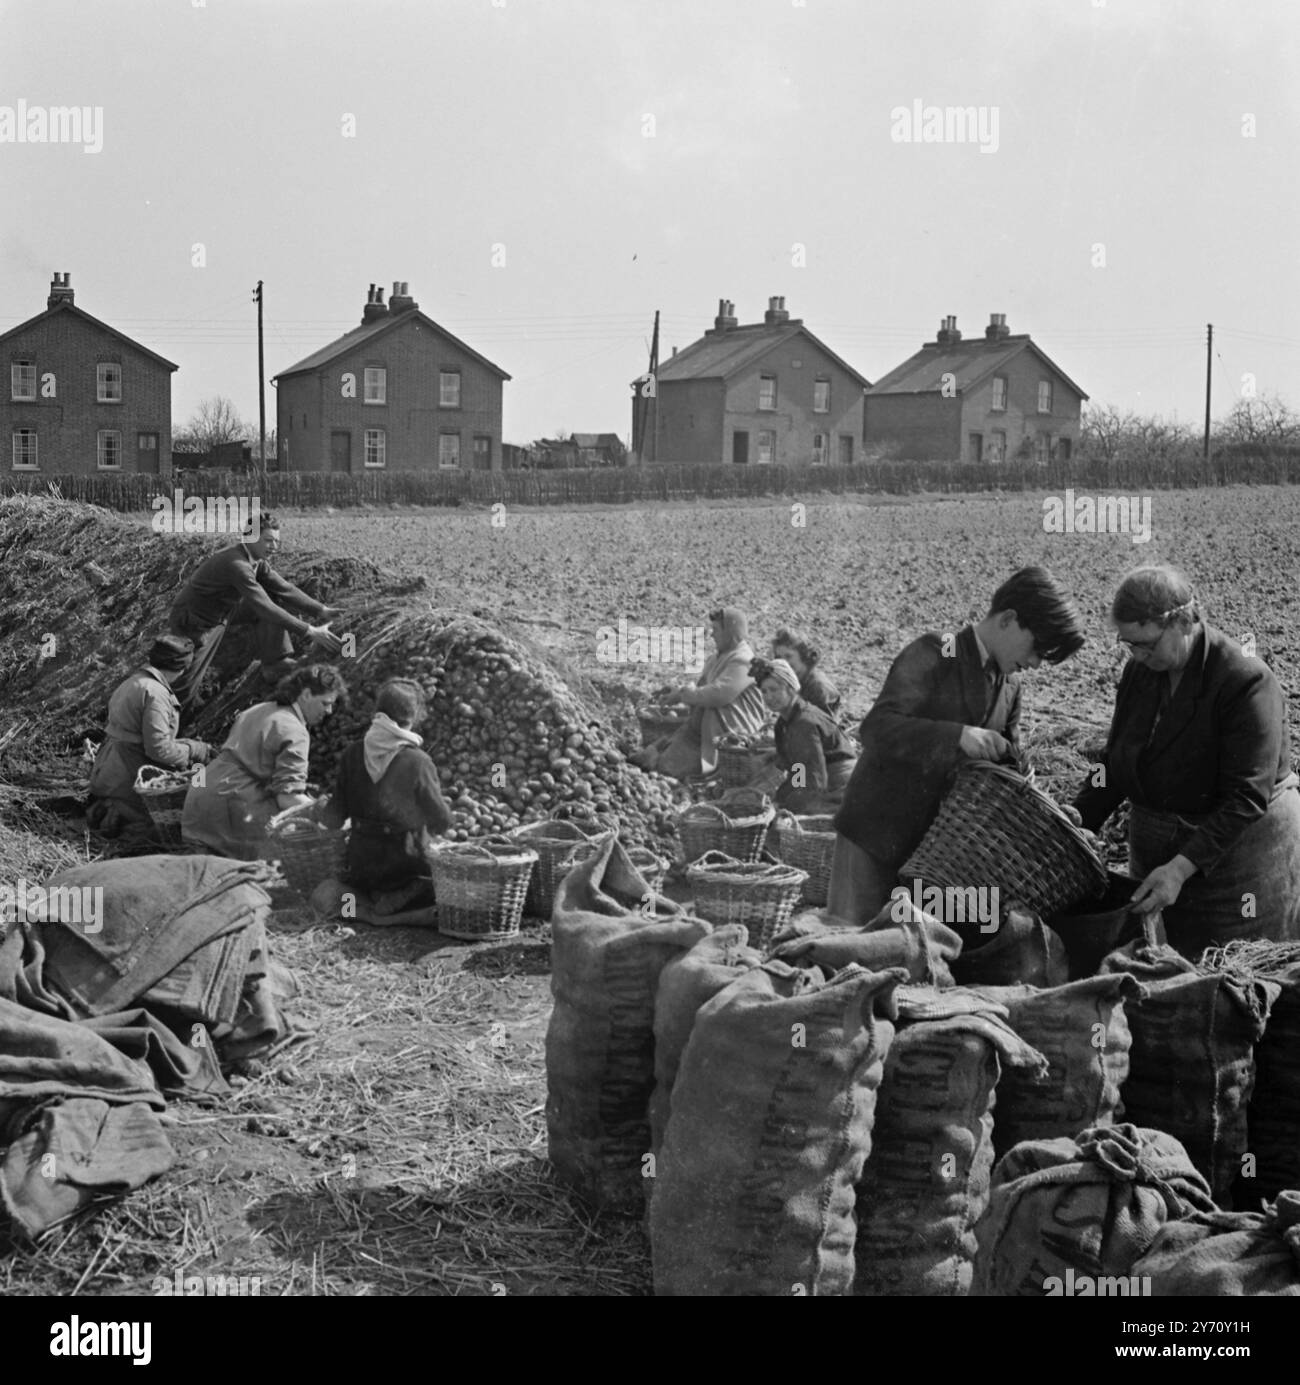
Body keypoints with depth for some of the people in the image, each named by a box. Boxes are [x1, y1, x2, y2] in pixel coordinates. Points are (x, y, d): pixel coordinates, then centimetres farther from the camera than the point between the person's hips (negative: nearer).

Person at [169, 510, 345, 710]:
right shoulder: (236, 564, -31)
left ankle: (275, 665, 3)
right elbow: (264, 608, -35)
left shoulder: (258, 561, -4)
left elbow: (285, 588, 1)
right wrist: (309, 631, -36)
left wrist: (320, 609, -11)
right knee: (185, 693, -13)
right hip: (194, 624, -9)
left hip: (220, 617, 9)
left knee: (274, 596, -1)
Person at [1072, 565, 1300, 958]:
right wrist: (1080, 819, -9)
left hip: (1238, 848, -6)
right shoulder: (1140, 671, 0)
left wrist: (1181, 867, -32)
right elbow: (1116, 762, 7)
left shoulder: (1247, 683, -22)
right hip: (1158, 848, 6)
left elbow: (1246, 798, -25)